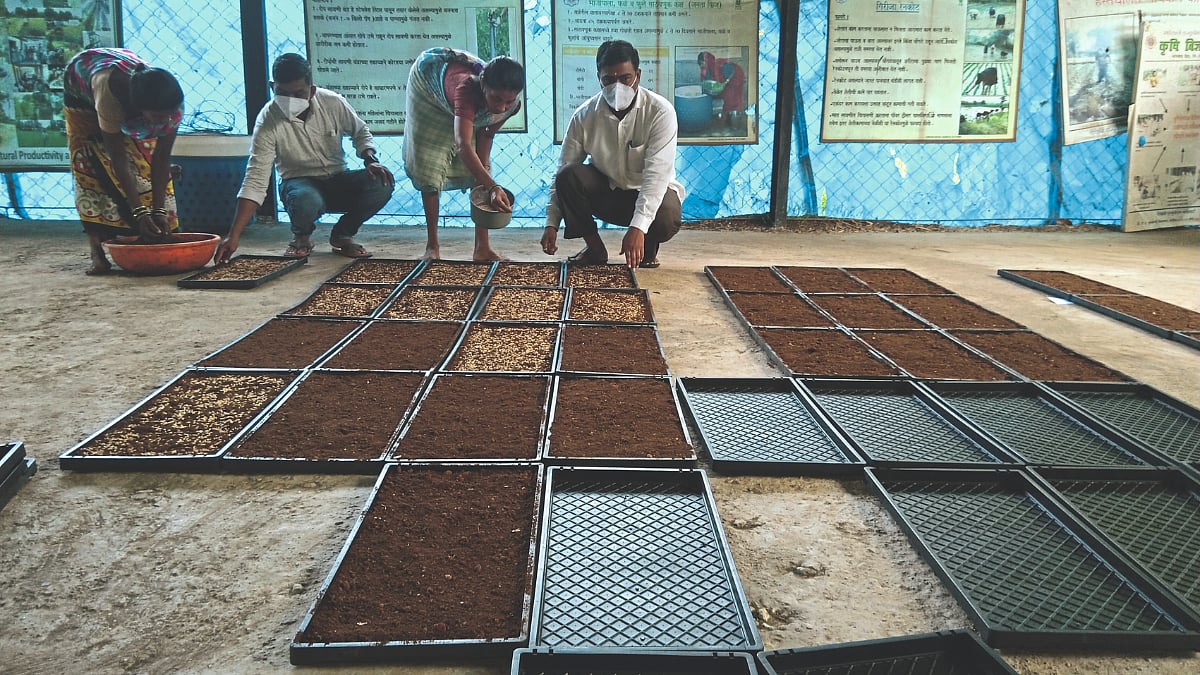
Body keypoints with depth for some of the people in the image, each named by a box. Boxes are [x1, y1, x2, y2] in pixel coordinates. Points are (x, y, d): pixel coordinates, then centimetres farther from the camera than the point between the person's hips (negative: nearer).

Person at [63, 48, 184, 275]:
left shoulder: (172, 106, -36)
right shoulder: (109, 94, -47)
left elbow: (161, 159, -27)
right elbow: (118, 160, -40)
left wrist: (159, 210, -31)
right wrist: (140, 212, -42)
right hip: (83, 91, -3)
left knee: (147, 158, -9)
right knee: (90, 165, -14)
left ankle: (156, 241, -5)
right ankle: (97, 252, -18)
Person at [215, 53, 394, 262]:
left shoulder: (333, 103, -14)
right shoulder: (268, 121, -19)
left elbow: (361, 133, 8)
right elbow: (256, 180, -22)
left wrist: (371, 160, -15)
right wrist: (233, 236, -29)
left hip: (338, 180, 3)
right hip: (299, 182, -3)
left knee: (382, 185, -27)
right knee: (306, 200, -41)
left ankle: (342, 234, 1)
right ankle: (301, 237, -1)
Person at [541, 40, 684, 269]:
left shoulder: (660, 112, -21)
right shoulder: (584, 116, -12)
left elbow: (657, 173, -30)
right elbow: (562, 172, -9)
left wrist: (638, 227, -41)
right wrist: (551, 223, -18)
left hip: (650, 193, -3)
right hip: (604, 191, 3)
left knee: (667, 218, -35)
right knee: (570, 176, -26)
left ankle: (649, 247, 3)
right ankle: (594, 248, -6)